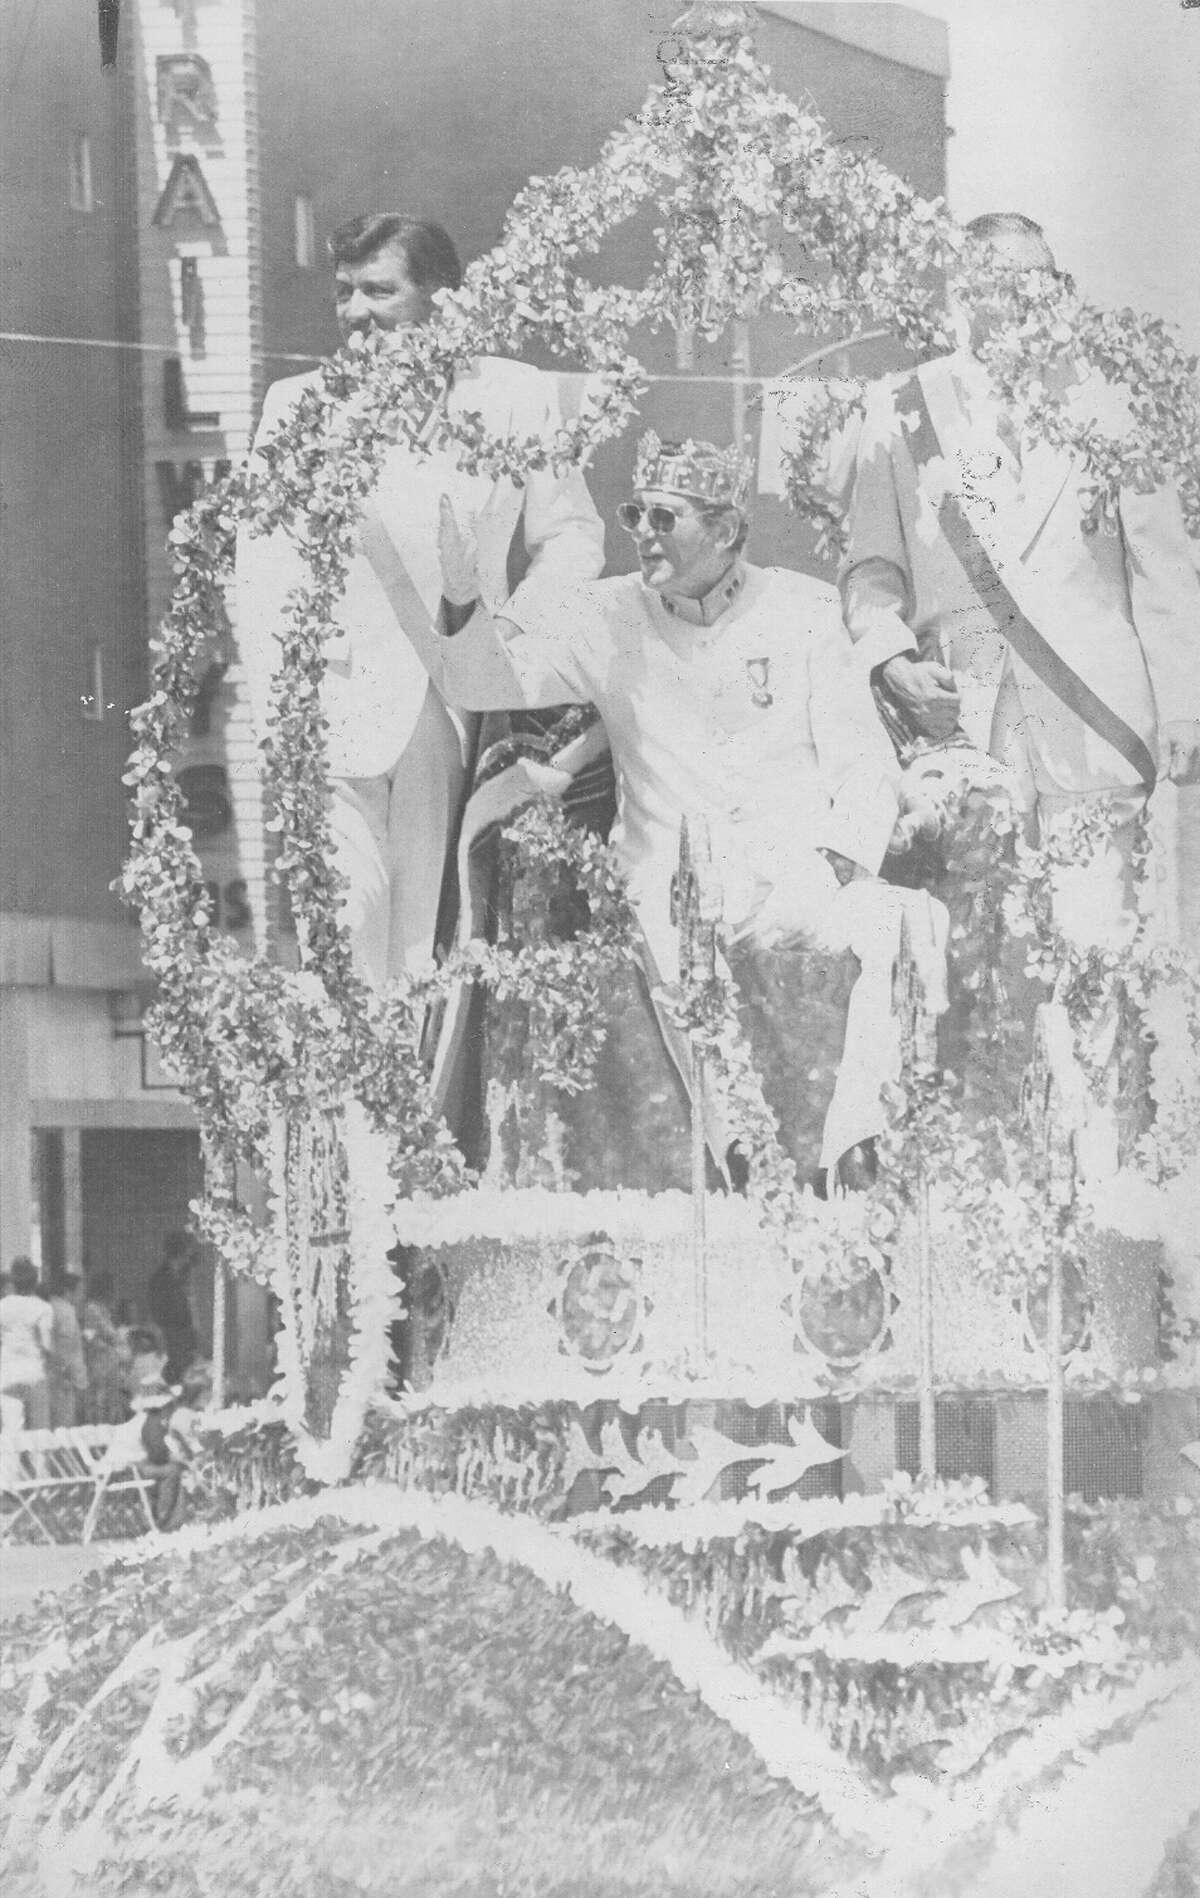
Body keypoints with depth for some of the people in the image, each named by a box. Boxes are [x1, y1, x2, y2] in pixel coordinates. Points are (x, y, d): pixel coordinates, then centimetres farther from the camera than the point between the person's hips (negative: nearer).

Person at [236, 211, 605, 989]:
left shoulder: (518, 397, 9)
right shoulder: (297, 404, 9)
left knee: (426, 943, 1)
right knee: (348, 926, -11)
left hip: (460, 712, 1)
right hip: (337, 710, -1)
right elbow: (262, 570, 3)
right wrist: (283, 711, -8)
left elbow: (572, 537, 13)